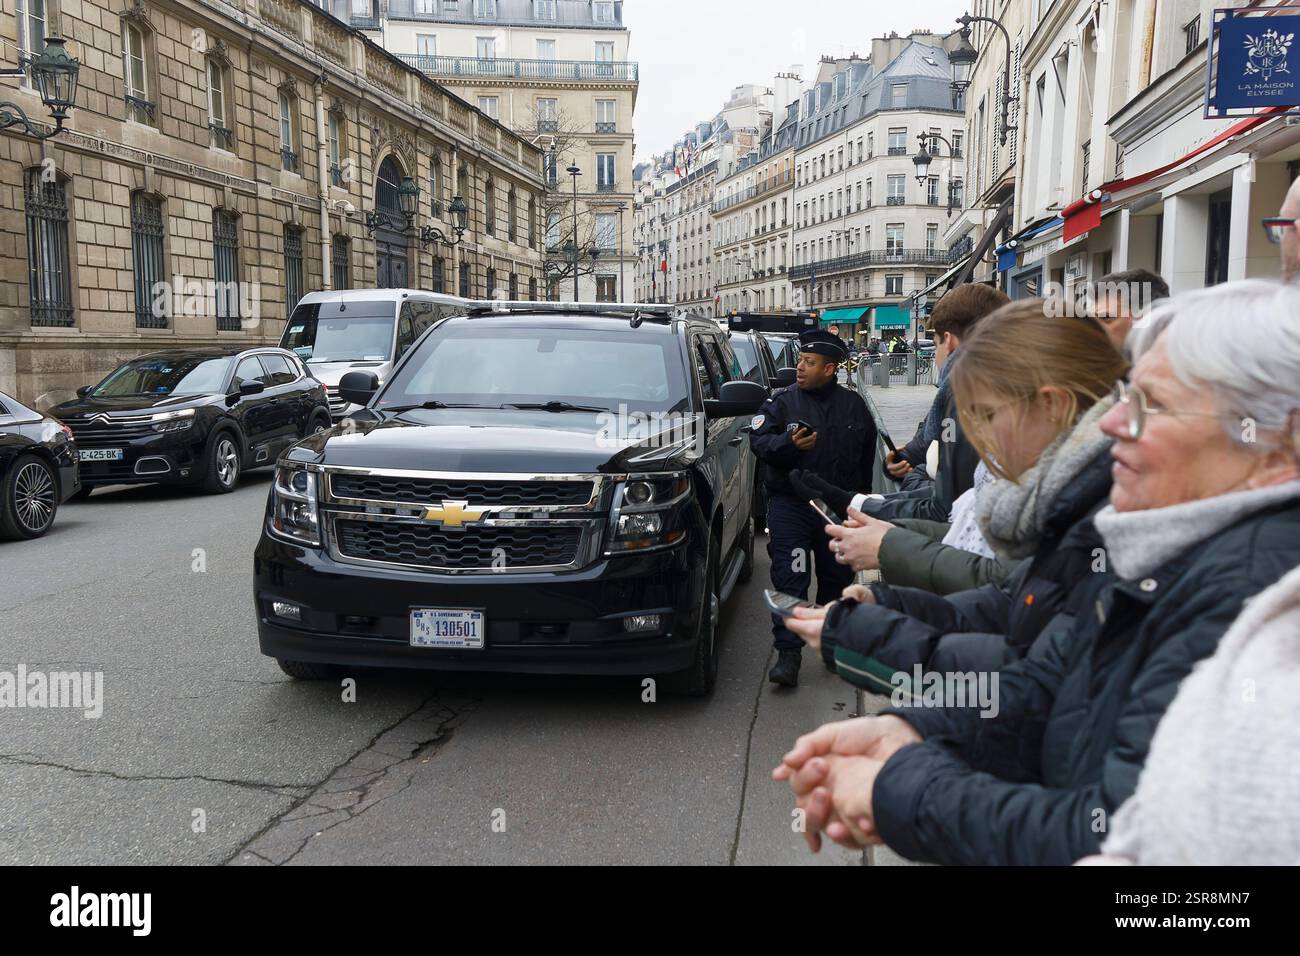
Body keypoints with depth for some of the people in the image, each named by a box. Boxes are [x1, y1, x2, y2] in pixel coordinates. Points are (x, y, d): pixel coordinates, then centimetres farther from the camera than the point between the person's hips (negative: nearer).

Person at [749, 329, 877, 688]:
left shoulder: (853, 405, 9)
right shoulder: (781, 401, 1)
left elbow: (867, 455, 16)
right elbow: (758, 440, -10)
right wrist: (788, 443, -29)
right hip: (790, 505, -2)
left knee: (837, 579, 12)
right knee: (790, 579, -10)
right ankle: (788, 654, -8)